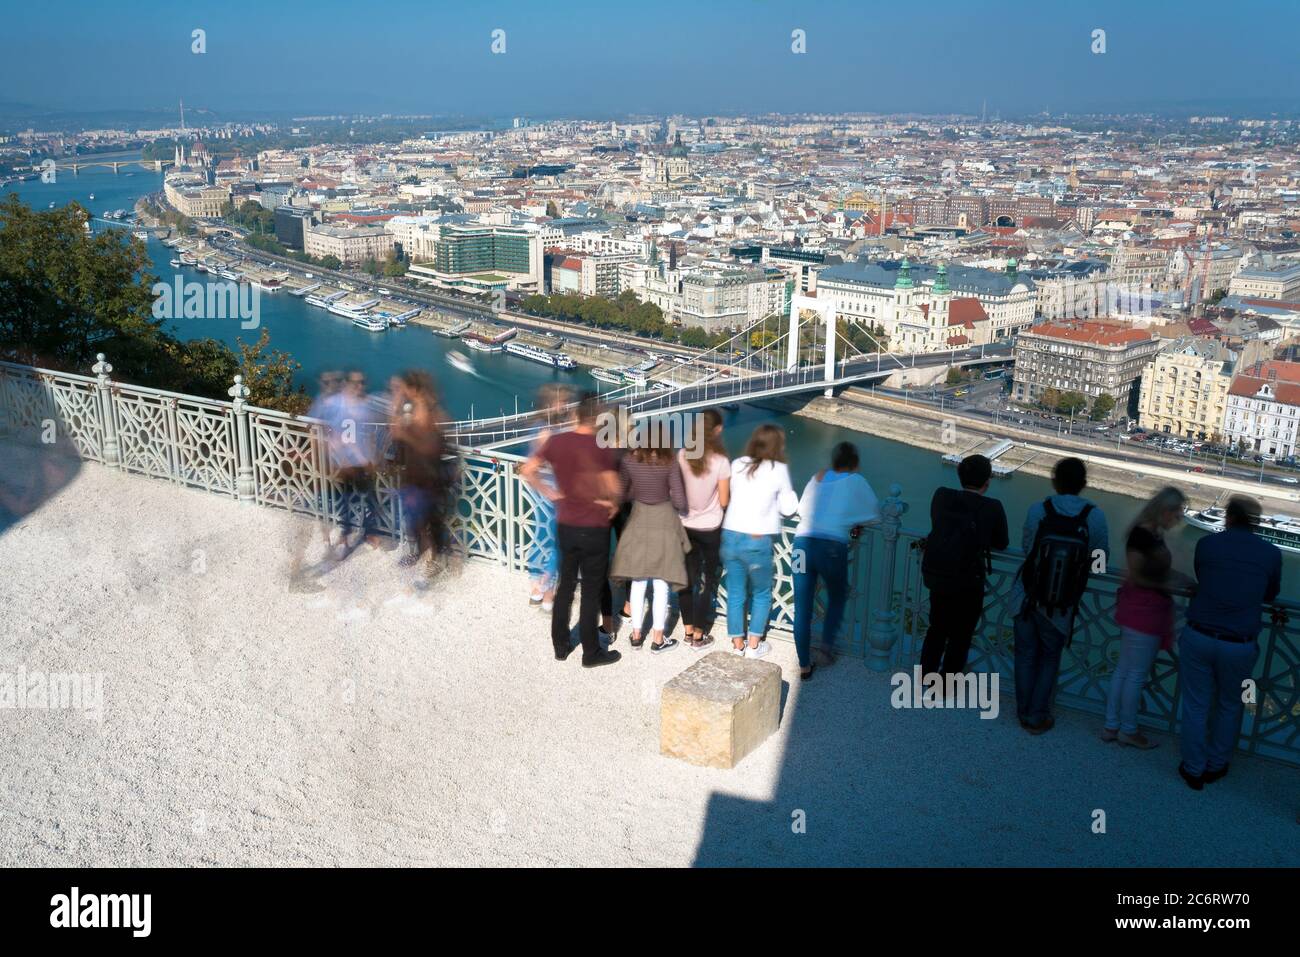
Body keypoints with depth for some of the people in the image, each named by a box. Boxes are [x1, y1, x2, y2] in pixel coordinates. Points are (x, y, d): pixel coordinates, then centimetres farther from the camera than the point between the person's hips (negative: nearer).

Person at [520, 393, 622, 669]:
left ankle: (560, 646, 24)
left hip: (565, 525, 4)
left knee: (565, 585, 17)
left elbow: (527, 471, -1)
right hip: (594, 528, -4)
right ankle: (591, 653, 14)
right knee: (591, 591, 5)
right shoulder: (601, 447, -16)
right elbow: (613, 489, -19)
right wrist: (612, 503, 2)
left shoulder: (557, 441, -2)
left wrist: (550, 492, 5)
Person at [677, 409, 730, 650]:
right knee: (707, 582, 11)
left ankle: (688, 630, 26)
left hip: (685, 526, 3)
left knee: (688, 578, 16)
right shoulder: (721, 461, -18)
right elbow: (724, 501, -13)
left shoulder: (682, 456, -9)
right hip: (710, 530, -3)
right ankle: (699, 636, 17)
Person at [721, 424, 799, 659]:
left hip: (730, 537, 3)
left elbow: (730, 496, 7)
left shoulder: (737, 465, 4)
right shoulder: (778, 469, -4)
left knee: (735, 594, 15)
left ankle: (737, 645, 23)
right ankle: (754, 645, 22)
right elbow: (788, 507, 1)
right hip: (757, 542, -3)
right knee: (761, 594, 18)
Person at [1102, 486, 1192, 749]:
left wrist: (1181, 579, 4)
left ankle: (1111, 726, 25)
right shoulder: (1142, 534, -19)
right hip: (1142, 611, -10)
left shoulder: (1155, 534, 8)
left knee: (1124, 670, 16)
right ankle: (1128, 731, 17)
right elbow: (1132, 575, -19)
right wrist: (1167, 586, -14)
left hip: (1147, 611, 10)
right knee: (1136, 674, 4)